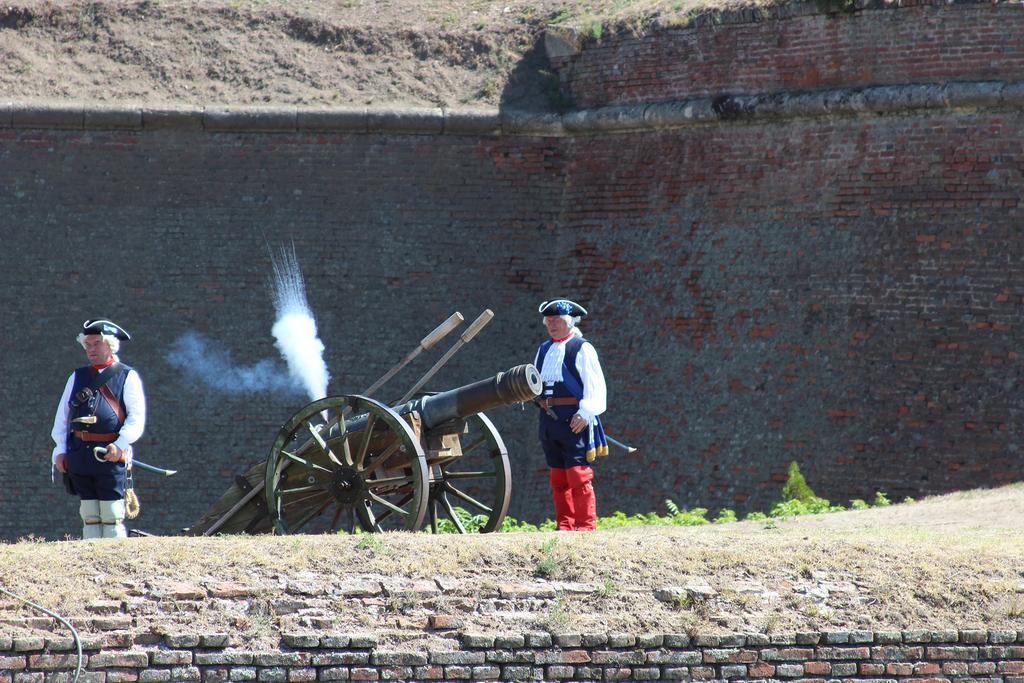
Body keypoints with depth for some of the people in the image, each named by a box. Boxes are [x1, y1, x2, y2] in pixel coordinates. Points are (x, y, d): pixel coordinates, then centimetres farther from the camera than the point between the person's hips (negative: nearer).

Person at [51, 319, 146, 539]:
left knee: (112, 517, -6)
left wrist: (120, 445, -16)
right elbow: (62, 416, 17)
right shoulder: (77, 377, 17)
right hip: (79, 454, 4)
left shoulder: (128, 377, 5)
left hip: (111, 454, -4)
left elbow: (137, 418, -2)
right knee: (89, 515, 5)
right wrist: (60, 450, 6)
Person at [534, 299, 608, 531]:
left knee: (578, 475, -11)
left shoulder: (582, 349, -2)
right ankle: (564, 526, 14)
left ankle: (585, 526, -9)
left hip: (575, 421, -7)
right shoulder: (544, 350, 19)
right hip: (549, 420, 7)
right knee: (558, 478, 9)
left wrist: (585, 413, -18)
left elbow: (594, 385, -8)